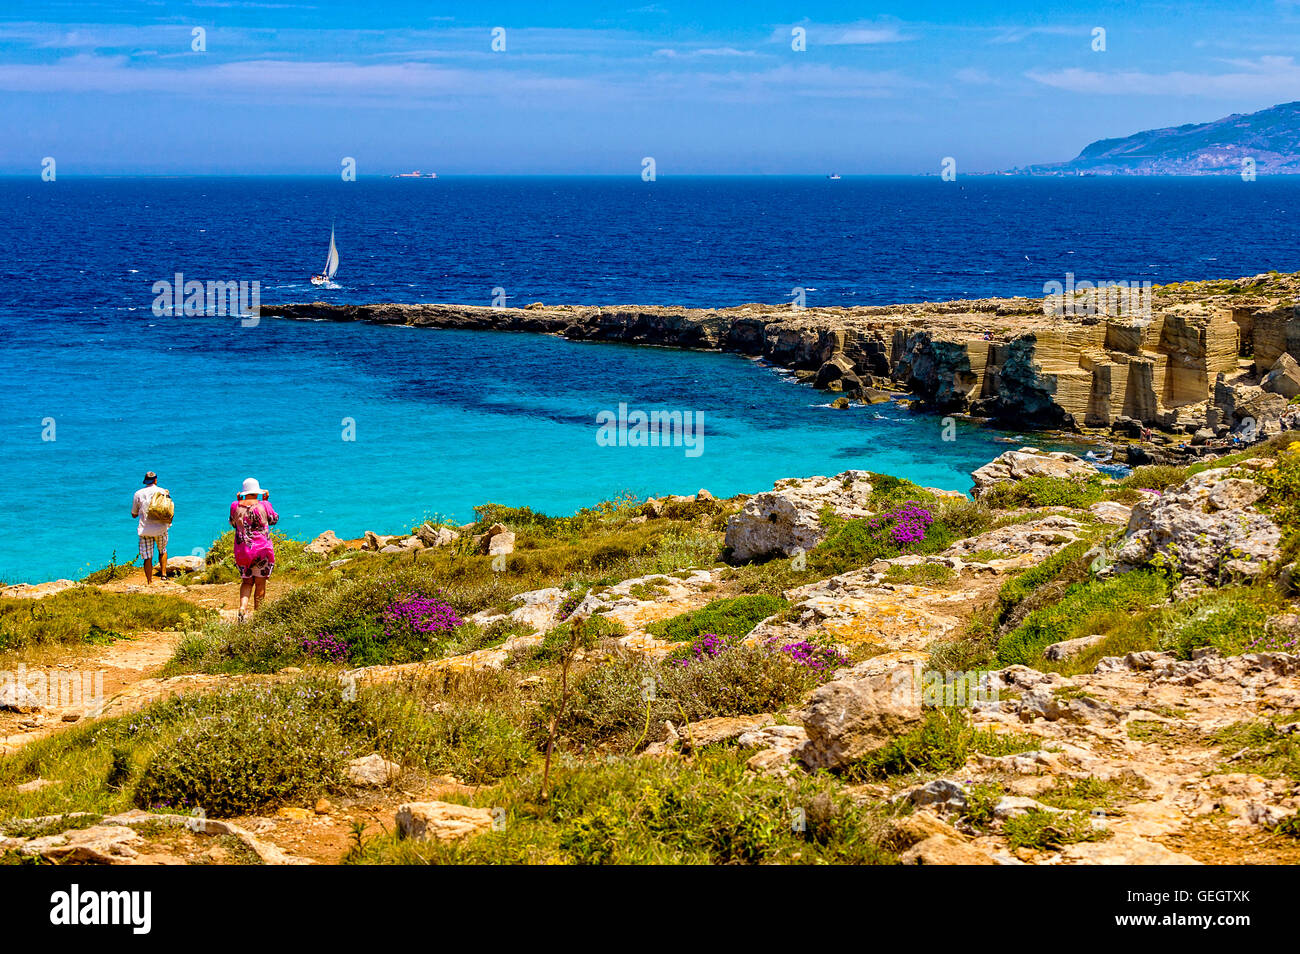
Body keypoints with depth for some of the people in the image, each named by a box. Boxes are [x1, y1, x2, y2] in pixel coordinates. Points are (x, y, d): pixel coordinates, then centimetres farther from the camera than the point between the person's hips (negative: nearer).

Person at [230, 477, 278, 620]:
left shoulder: (235, 506, 0)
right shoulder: (264, 505, -7)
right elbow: (274, 520, 10)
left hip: (241, 549, 3)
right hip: (262, 549, -3)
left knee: (246, 581, 15)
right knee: (260, 583, 7)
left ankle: (242, 607, -7)